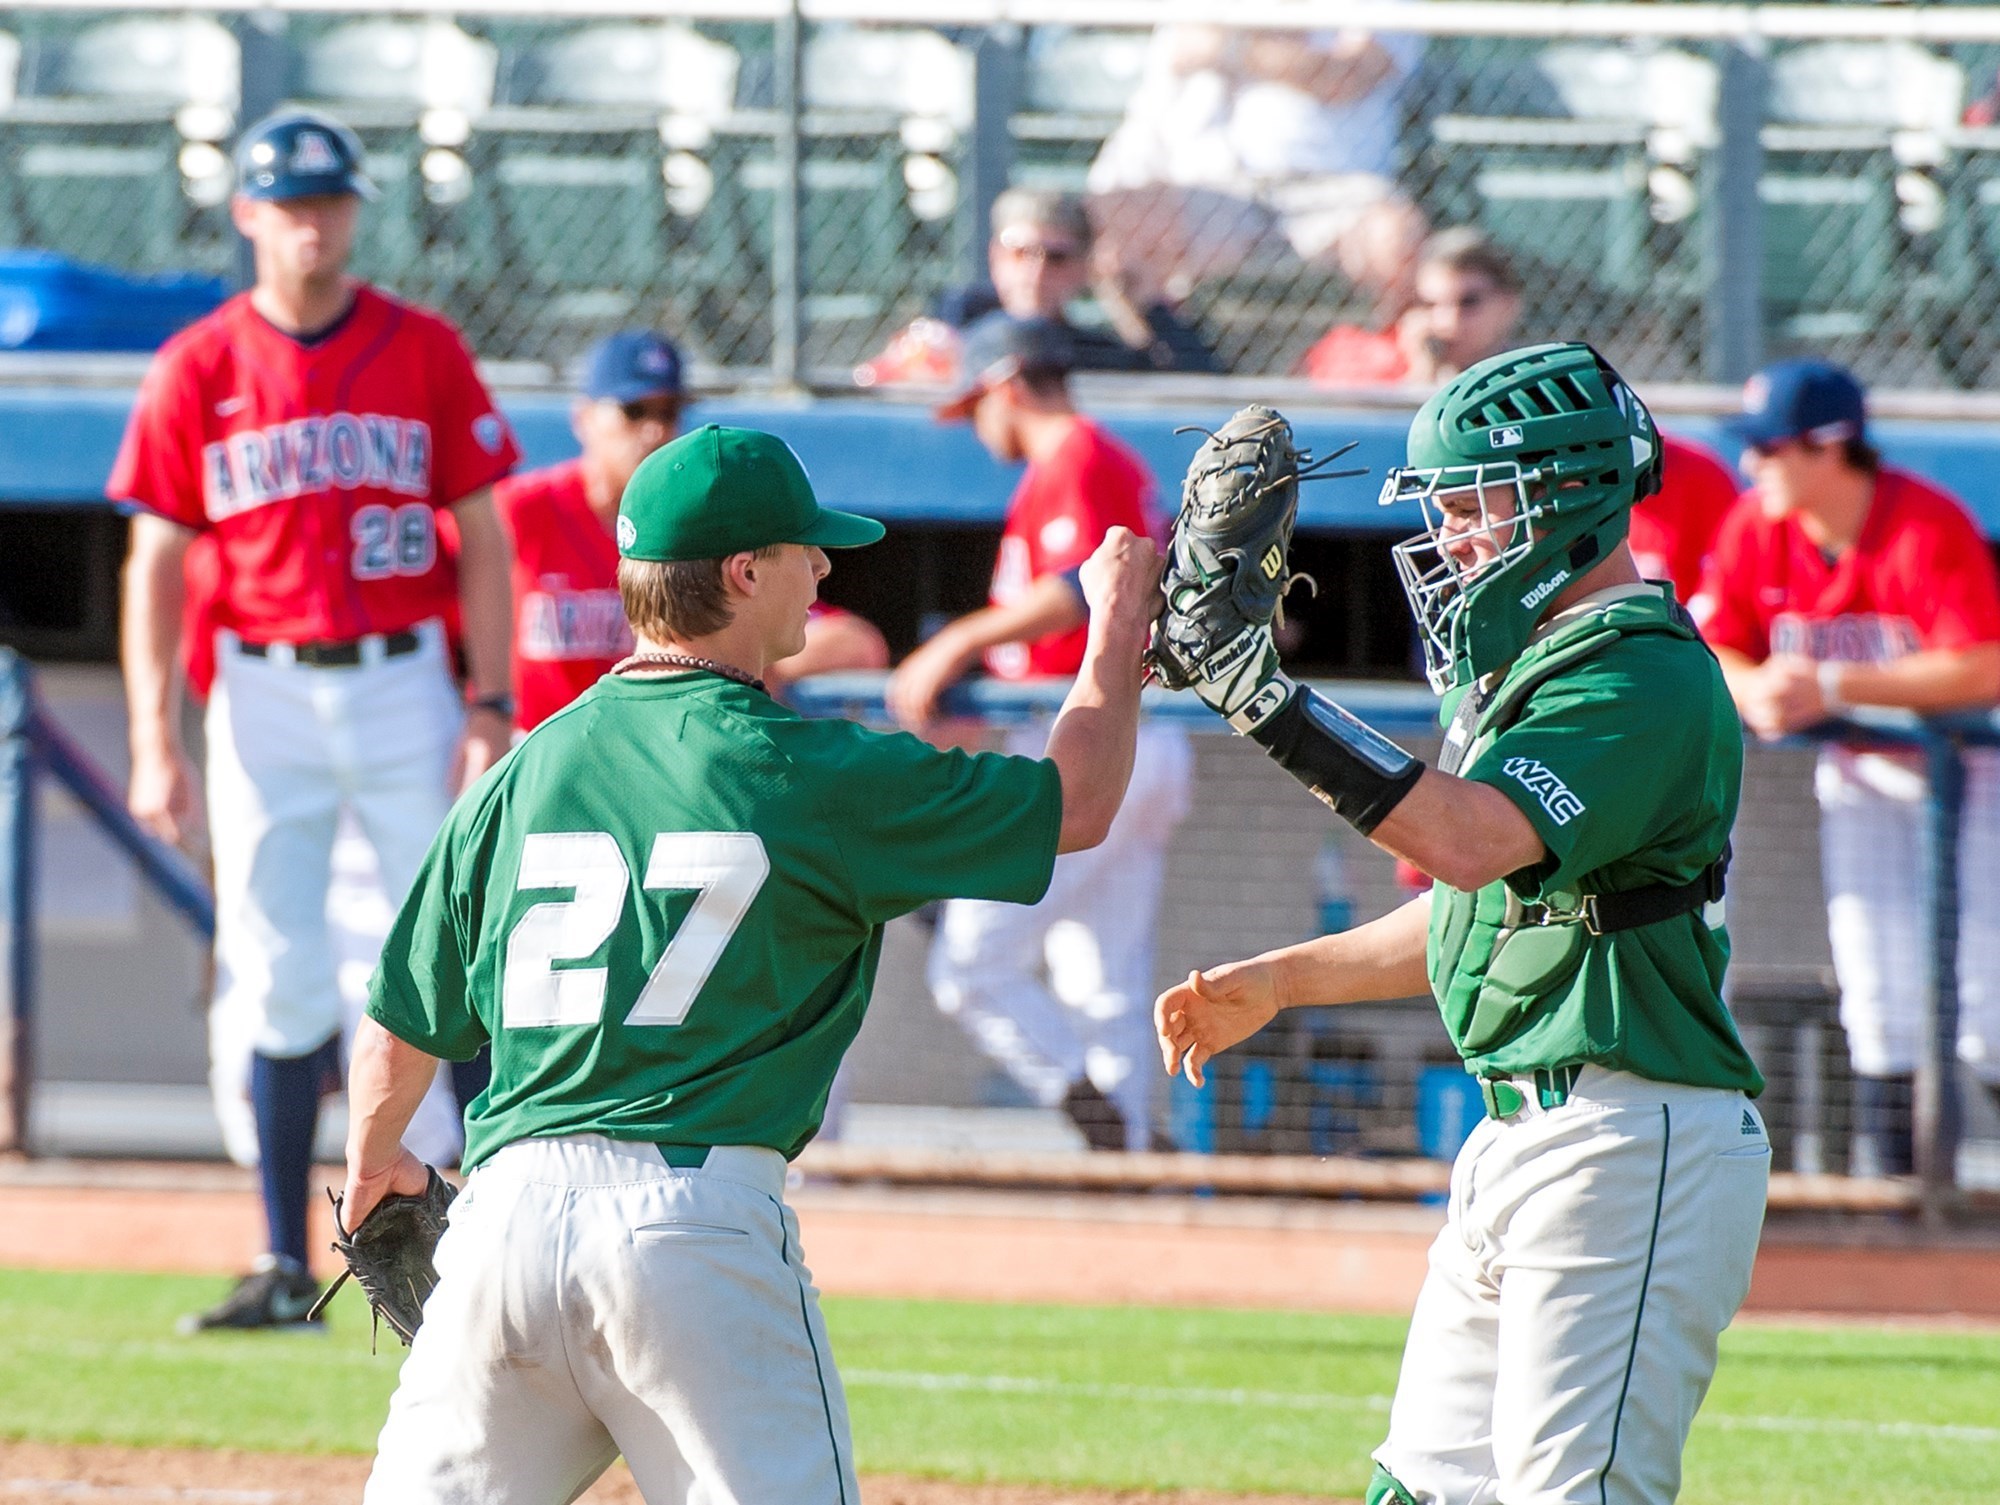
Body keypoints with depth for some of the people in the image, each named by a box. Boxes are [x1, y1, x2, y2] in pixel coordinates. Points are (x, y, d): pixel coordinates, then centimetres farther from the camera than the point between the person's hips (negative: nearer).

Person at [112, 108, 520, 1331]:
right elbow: (157, 563, 2)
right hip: (265, 691, 1)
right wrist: (157, 743, -6)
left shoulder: (425, 354, 1)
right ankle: (288, 1266, 7)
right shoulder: (198, 371, 2)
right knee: (279, 981, 2)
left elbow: (482, 540, 3)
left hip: (404, 681, -1)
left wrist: (490, 707, -6)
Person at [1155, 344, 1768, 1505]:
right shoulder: (1519, 661, 18)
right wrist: (1277, 982, 24)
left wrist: (1260, 690, -31)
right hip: (1518, 1145, 11)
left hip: (1638, 1148, -11)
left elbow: (1470, 842, -30)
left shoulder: (1647, 679, -15)